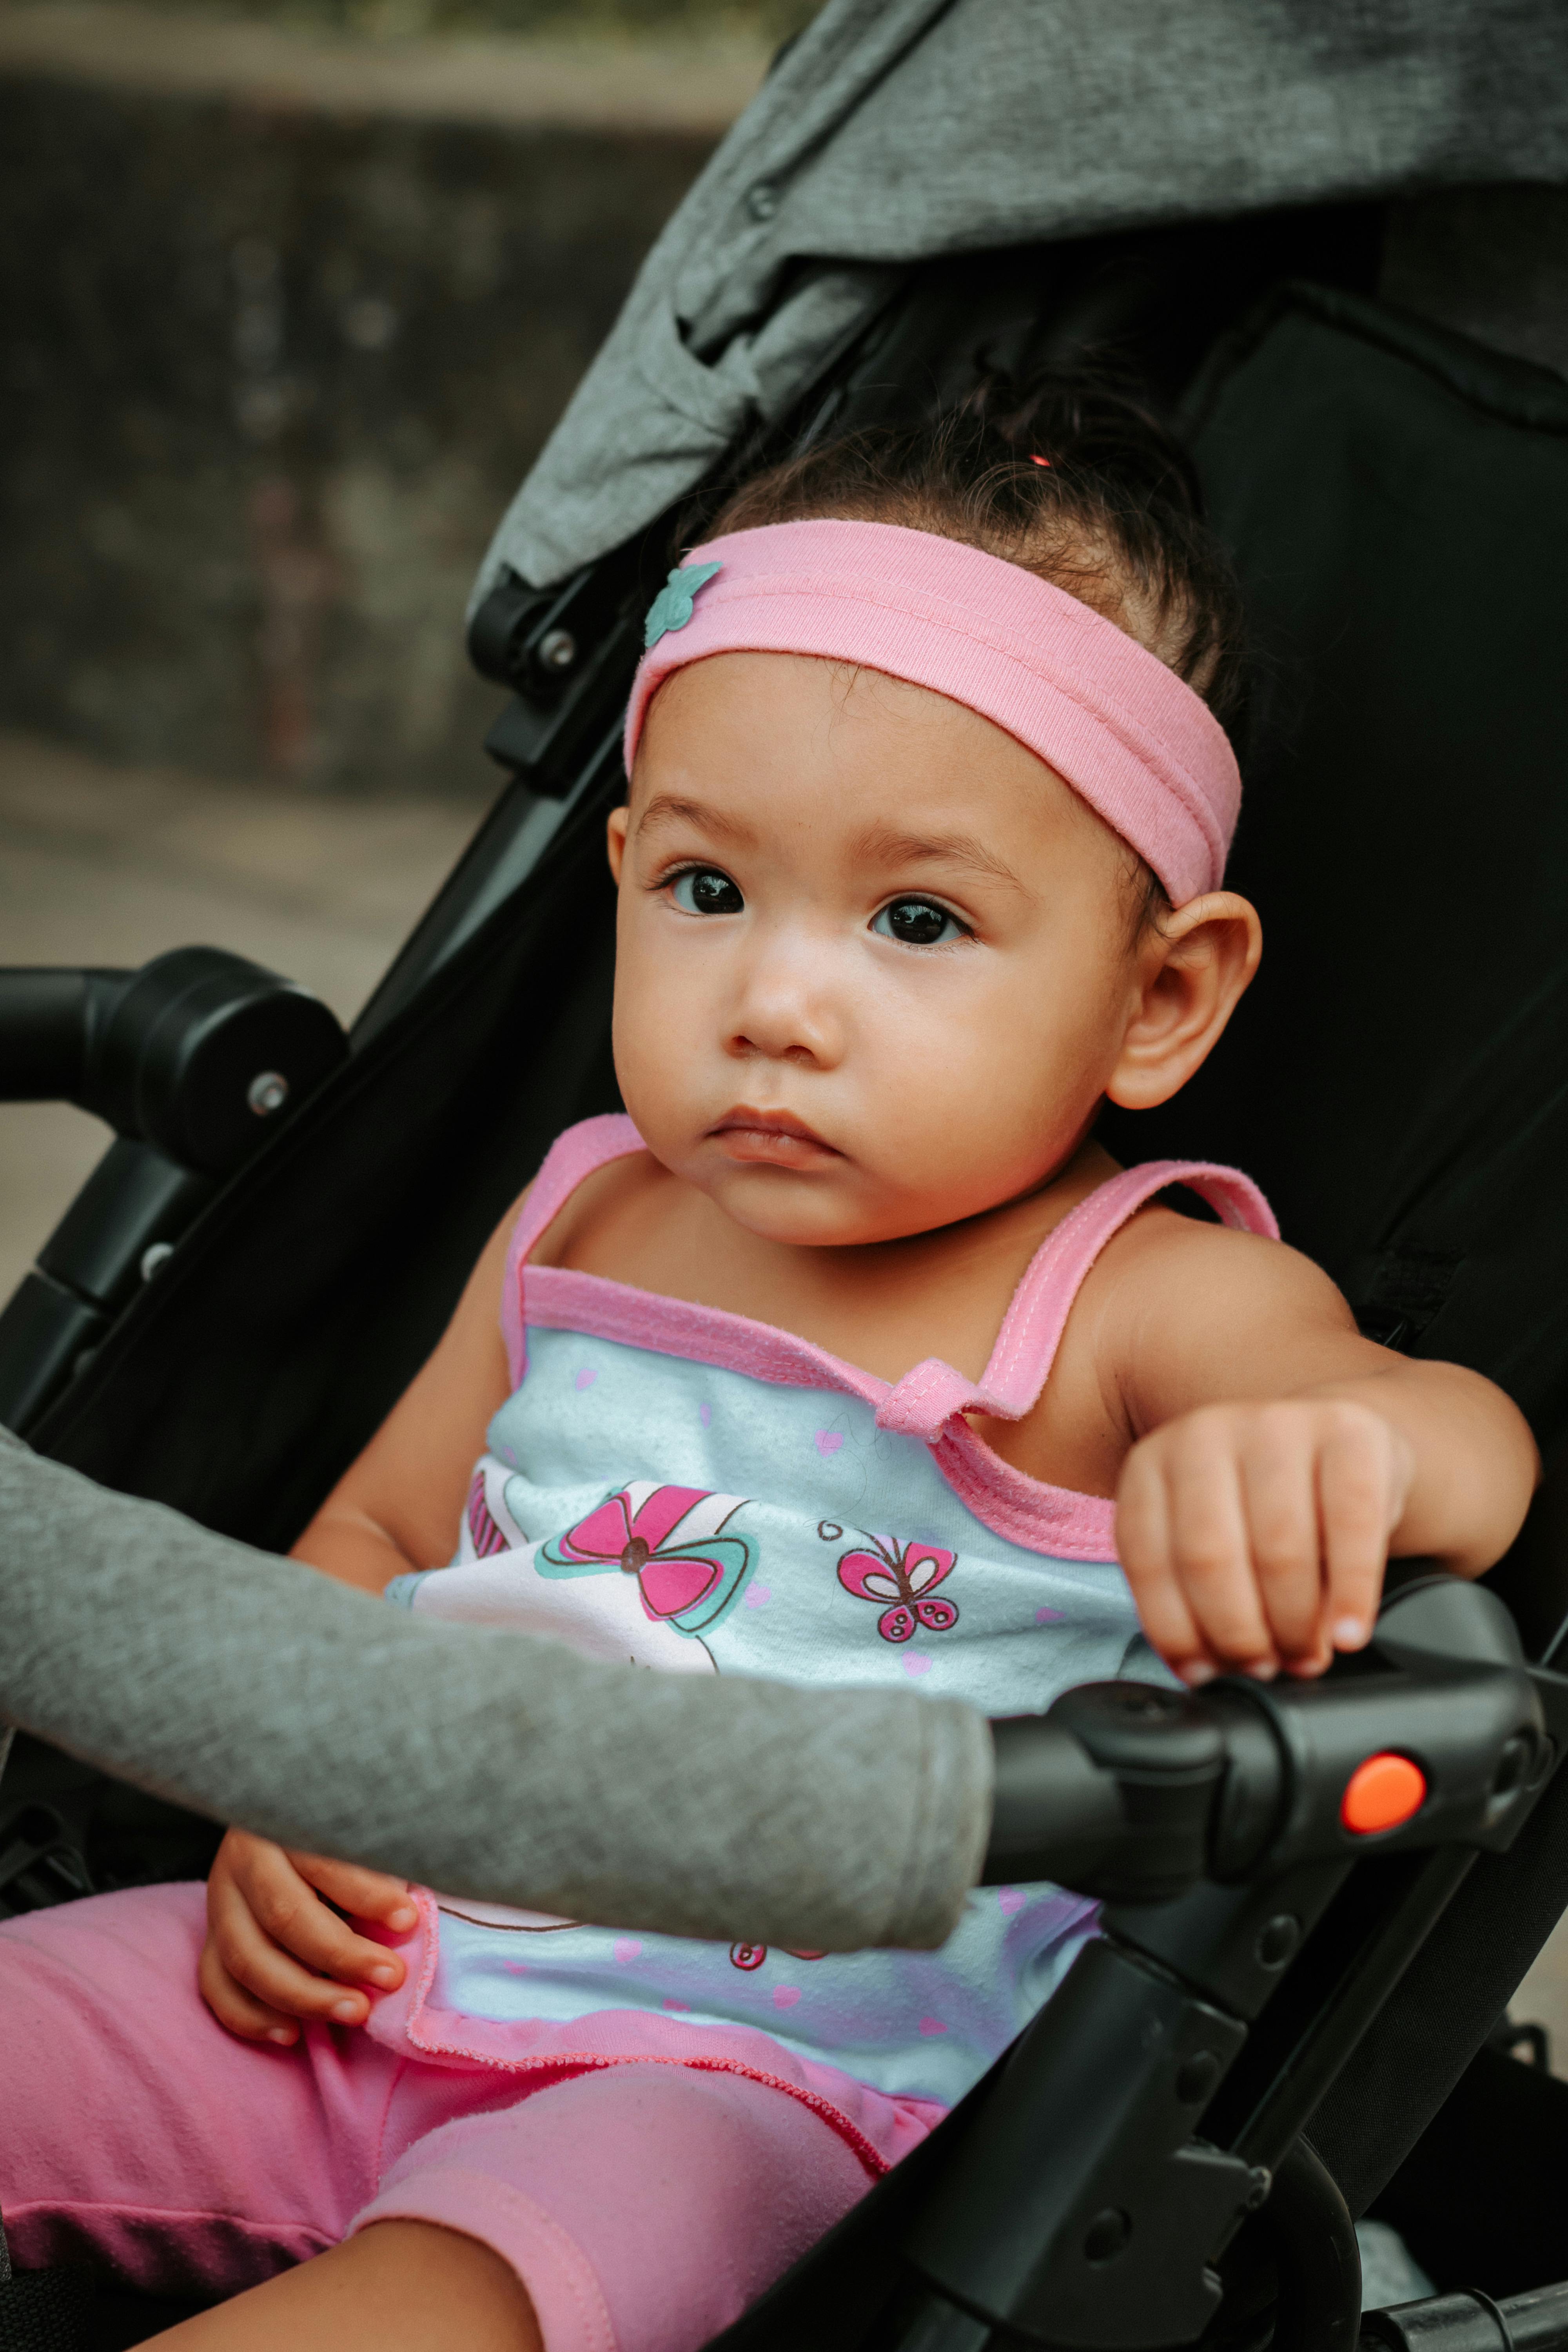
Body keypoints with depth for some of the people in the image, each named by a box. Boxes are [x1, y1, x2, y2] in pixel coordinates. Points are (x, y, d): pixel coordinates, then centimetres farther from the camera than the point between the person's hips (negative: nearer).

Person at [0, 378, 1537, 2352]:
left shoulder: (1143, 1304, -9)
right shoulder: (586, 1223, 9)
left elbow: (1472, 1445, -26)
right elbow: (371, 1532, 22)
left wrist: (1336, 1443, -52)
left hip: (764, 2067, -6)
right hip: (372, 1971, 6)